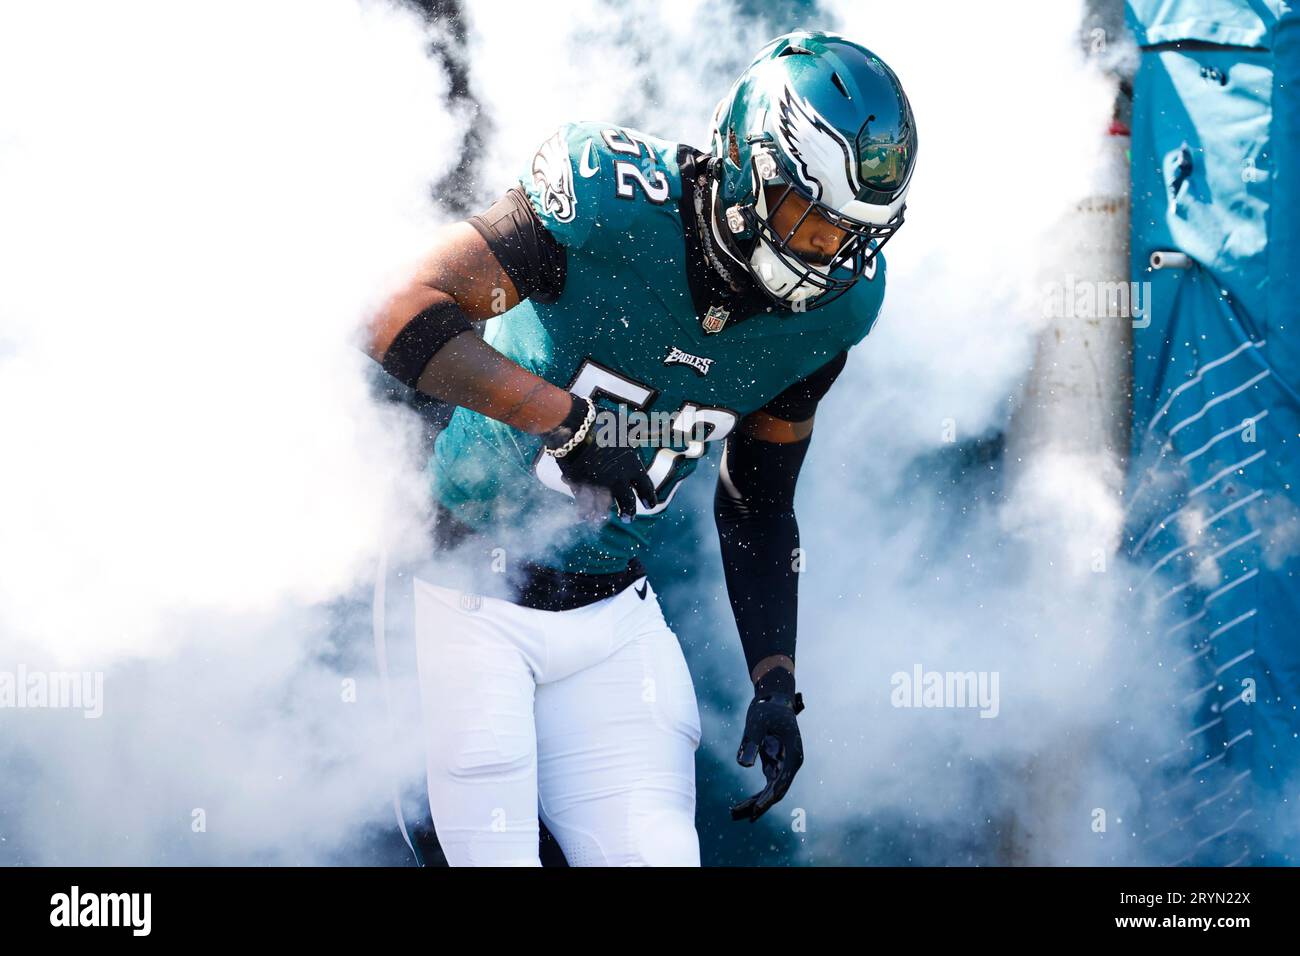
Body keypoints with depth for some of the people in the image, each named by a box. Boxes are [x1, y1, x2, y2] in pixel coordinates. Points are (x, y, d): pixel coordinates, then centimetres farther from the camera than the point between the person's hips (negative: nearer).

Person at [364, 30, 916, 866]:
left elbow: (758, 507, 8)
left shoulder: (831, 305, -3)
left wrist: (776, 685, 1)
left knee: (656, 854, -3)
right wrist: (566, 415, -28)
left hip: (608, 613, 5)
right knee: (492, 851, -9)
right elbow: (403, 319, -23)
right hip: (462, 594, -5)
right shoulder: (615, 203, -21)